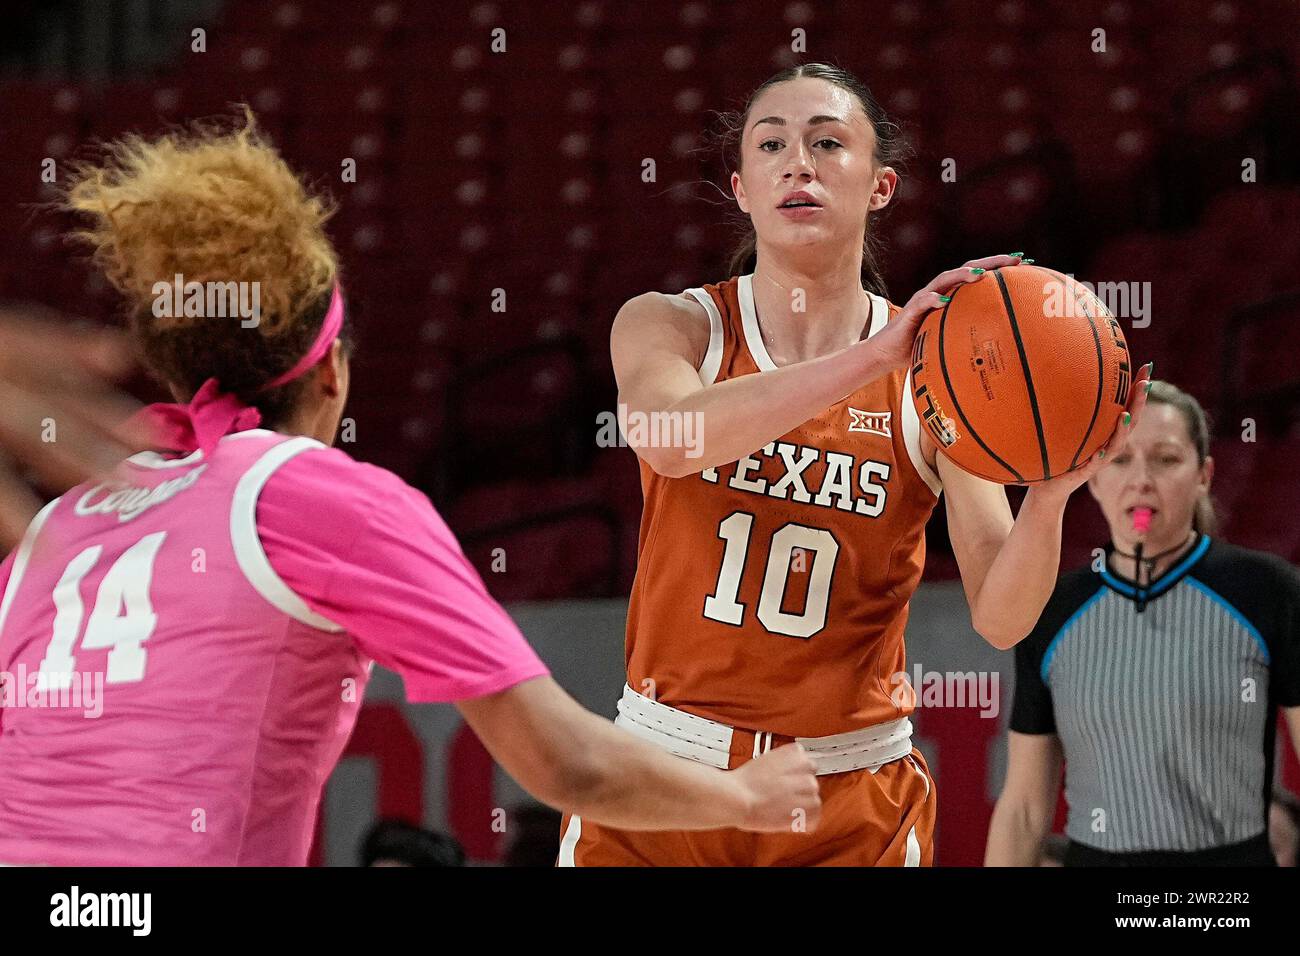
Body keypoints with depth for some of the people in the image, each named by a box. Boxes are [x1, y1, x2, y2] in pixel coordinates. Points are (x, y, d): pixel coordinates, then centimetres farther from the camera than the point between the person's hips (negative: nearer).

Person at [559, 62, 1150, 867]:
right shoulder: (670, 325, -3)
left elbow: (1000, 619, -10)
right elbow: (667, 437, -27)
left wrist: (1048, 498, -30)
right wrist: (873, 358, -36)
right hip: (665, 767, 0)